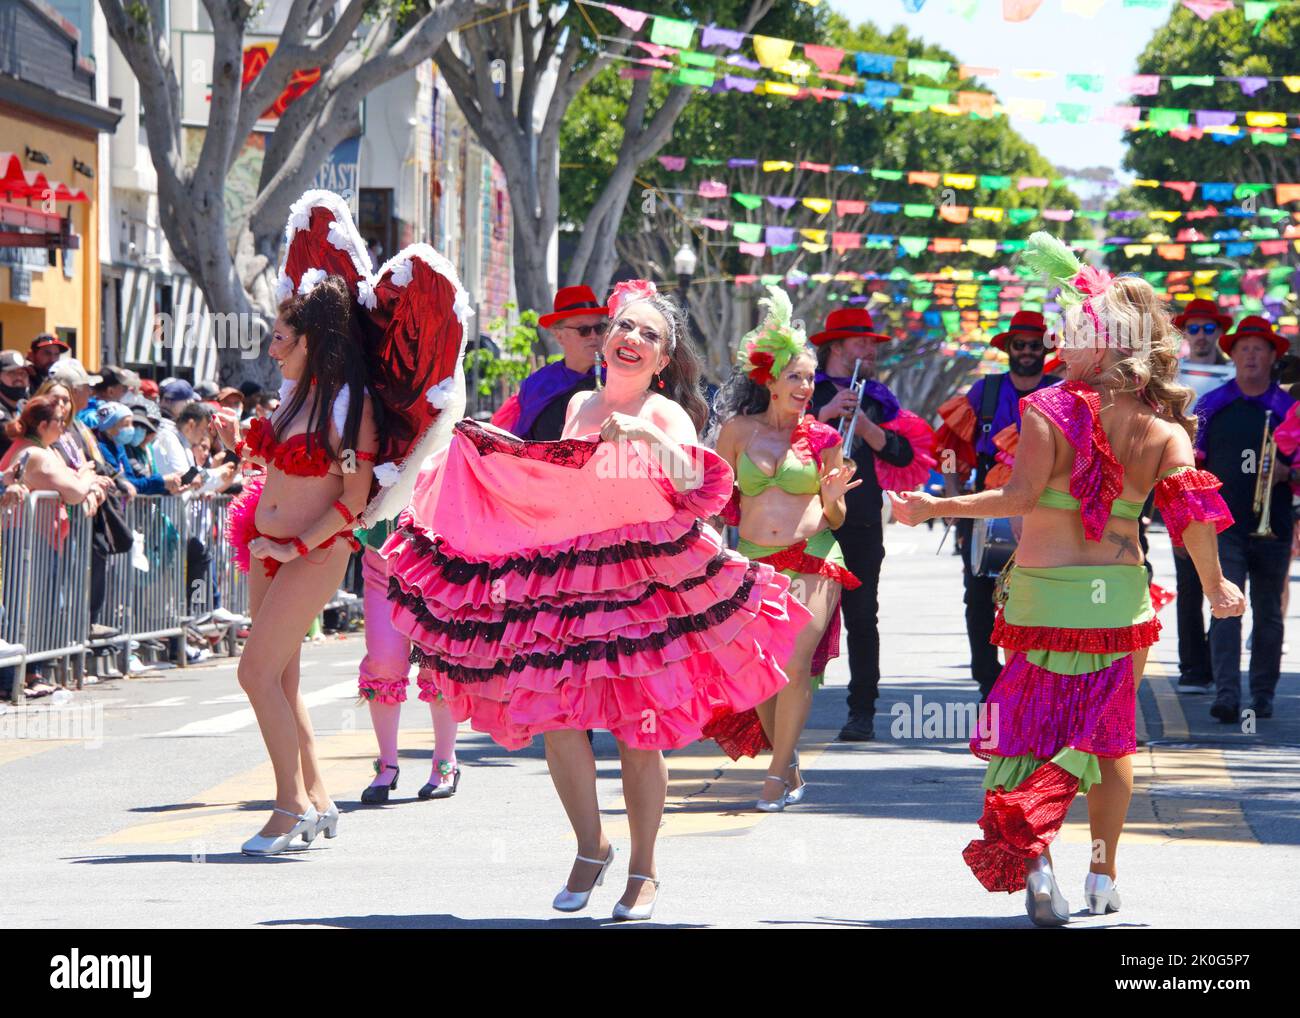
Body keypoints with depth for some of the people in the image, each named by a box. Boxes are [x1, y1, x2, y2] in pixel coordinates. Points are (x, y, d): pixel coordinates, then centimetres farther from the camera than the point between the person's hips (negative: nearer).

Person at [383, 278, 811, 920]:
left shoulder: (666, 414, -4)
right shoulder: (580, 406, 13)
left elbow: (691, 480, -23)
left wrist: (649, 437, -37)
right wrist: (496, 445, 26)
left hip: (642, 579, -5)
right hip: (568, 578, 5)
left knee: (638, 728, -5)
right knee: (552, 716, -4)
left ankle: (643, 871, 9)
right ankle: (591, 848, 15)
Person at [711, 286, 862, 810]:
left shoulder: (823, 438, 4)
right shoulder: (738, 429, 5)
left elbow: (835, 519, 10)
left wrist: (832, 496, -9)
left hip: (813, 561, -2)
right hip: (754, 563, 2)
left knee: (794, 665, -15)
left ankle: (779, 774, -3)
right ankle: (788, 761, 21)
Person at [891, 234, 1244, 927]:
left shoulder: (1049, 411, -10)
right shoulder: (1163, 427, -1)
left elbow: (1019, 497, -16)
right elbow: (1190, 505, -12)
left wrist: (935, 507, -6)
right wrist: (1215, 586, 0)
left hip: (1044, 591, -2)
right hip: (1121, 592, 3)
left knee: (1031, 726, 8)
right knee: (1107, 732, 16)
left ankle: (1033, 857, -12)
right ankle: (1102, 878, 19)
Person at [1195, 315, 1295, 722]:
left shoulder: (1289, 409, 6)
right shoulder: (1211, 406, 7)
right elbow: (1192, 463, 10)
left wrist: (1285, 472, -11)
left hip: (1273, 528, 1)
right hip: (1224, 525, -1)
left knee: (1268, 613, 8)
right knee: (1225, 609, -11)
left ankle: (1263, 694, 18)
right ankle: (1226, 694, -18)